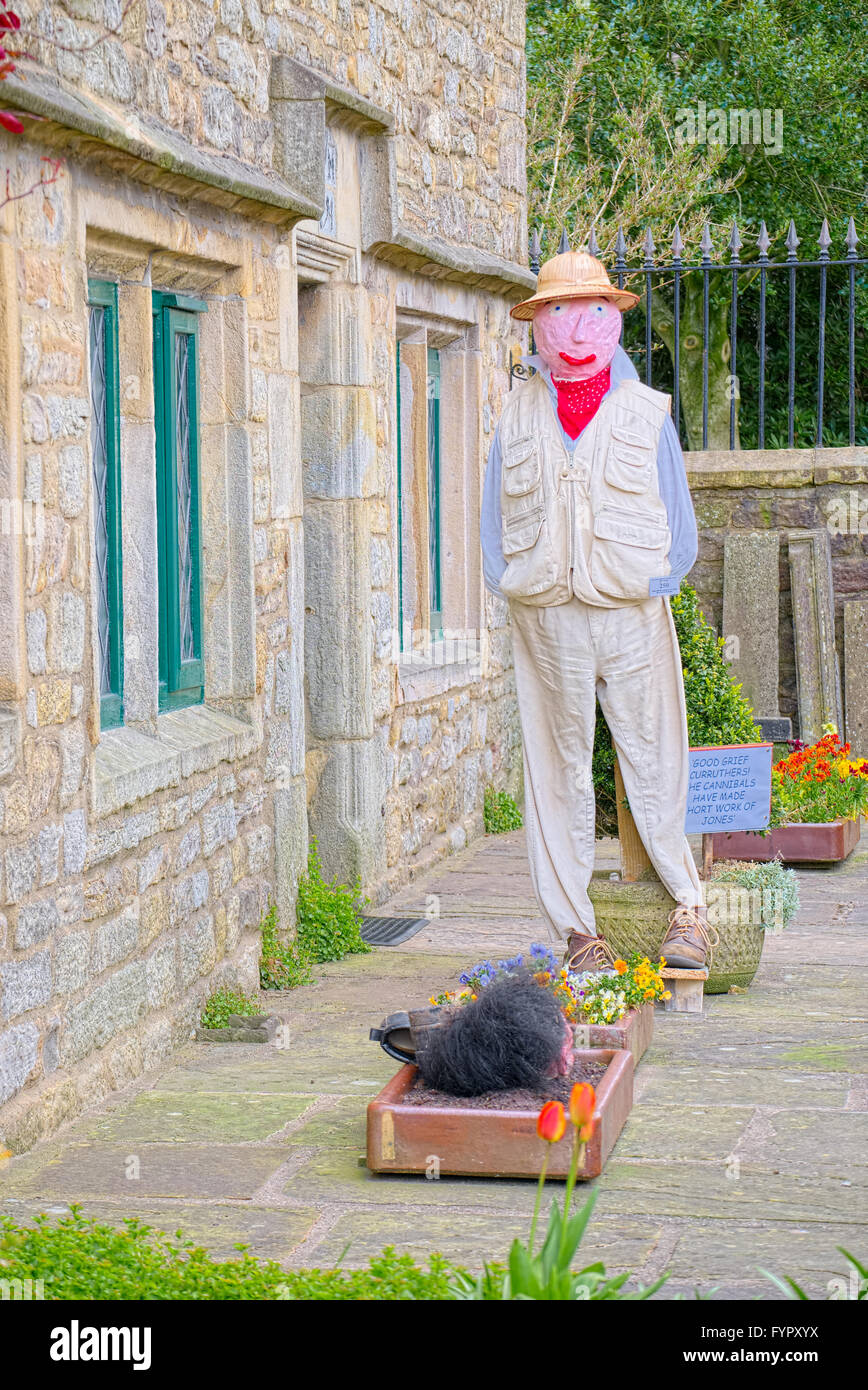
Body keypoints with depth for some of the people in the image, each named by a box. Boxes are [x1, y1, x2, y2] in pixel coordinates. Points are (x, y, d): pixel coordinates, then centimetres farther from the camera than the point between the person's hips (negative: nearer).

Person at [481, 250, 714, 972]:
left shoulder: (646, 412, 7)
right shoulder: (518, 415, 11)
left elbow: (678, 521, 9)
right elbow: (496, 520, 16)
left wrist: (650, 585, 0)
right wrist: (516, 587, 5)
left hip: (633, 615, -1)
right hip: (545, 622, 2)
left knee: (655, 768, -3)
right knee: (559, 772, 3)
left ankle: (690, 907, 10)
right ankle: (578, 931, 9)